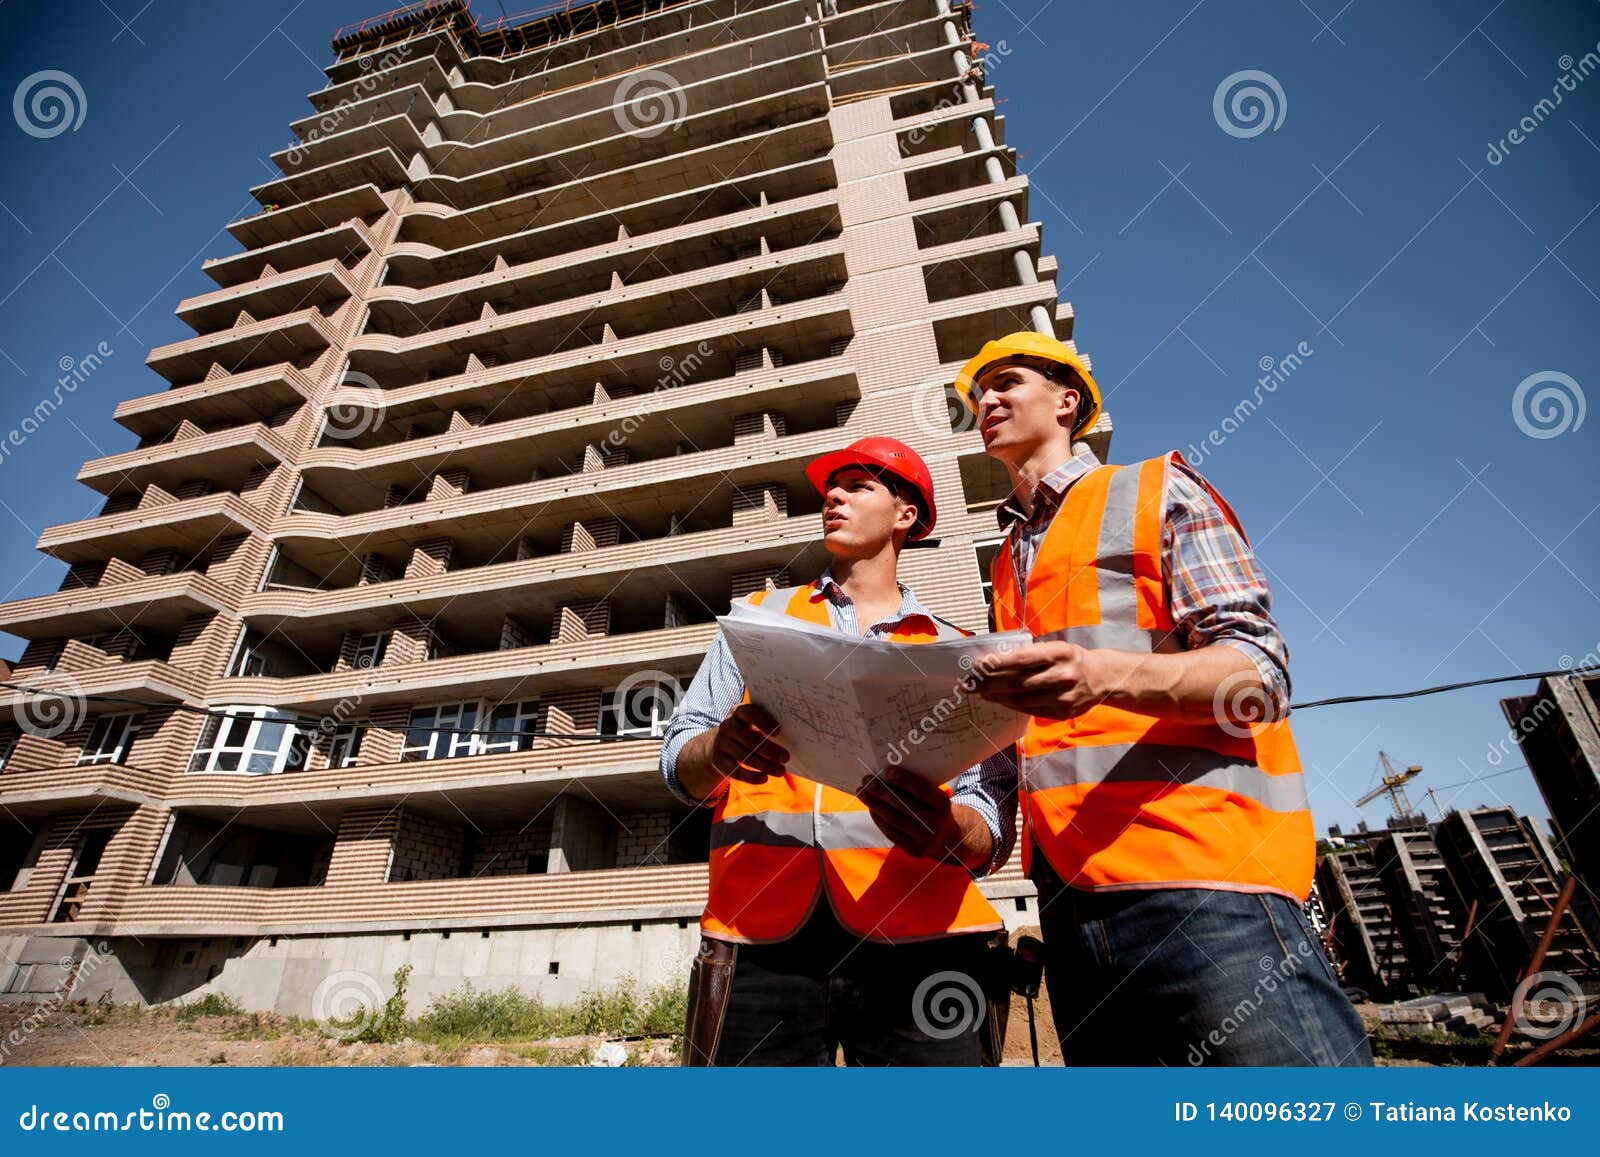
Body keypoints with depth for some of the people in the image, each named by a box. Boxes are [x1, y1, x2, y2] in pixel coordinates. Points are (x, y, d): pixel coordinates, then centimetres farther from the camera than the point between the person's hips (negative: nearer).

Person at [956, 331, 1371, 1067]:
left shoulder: (1155, 489, 7)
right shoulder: (1008, 563, 24)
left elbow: (1258, 671, -5)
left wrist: (1107, 676, -24)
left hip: (1196, 867, -5)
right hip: (1071, 892, 6)